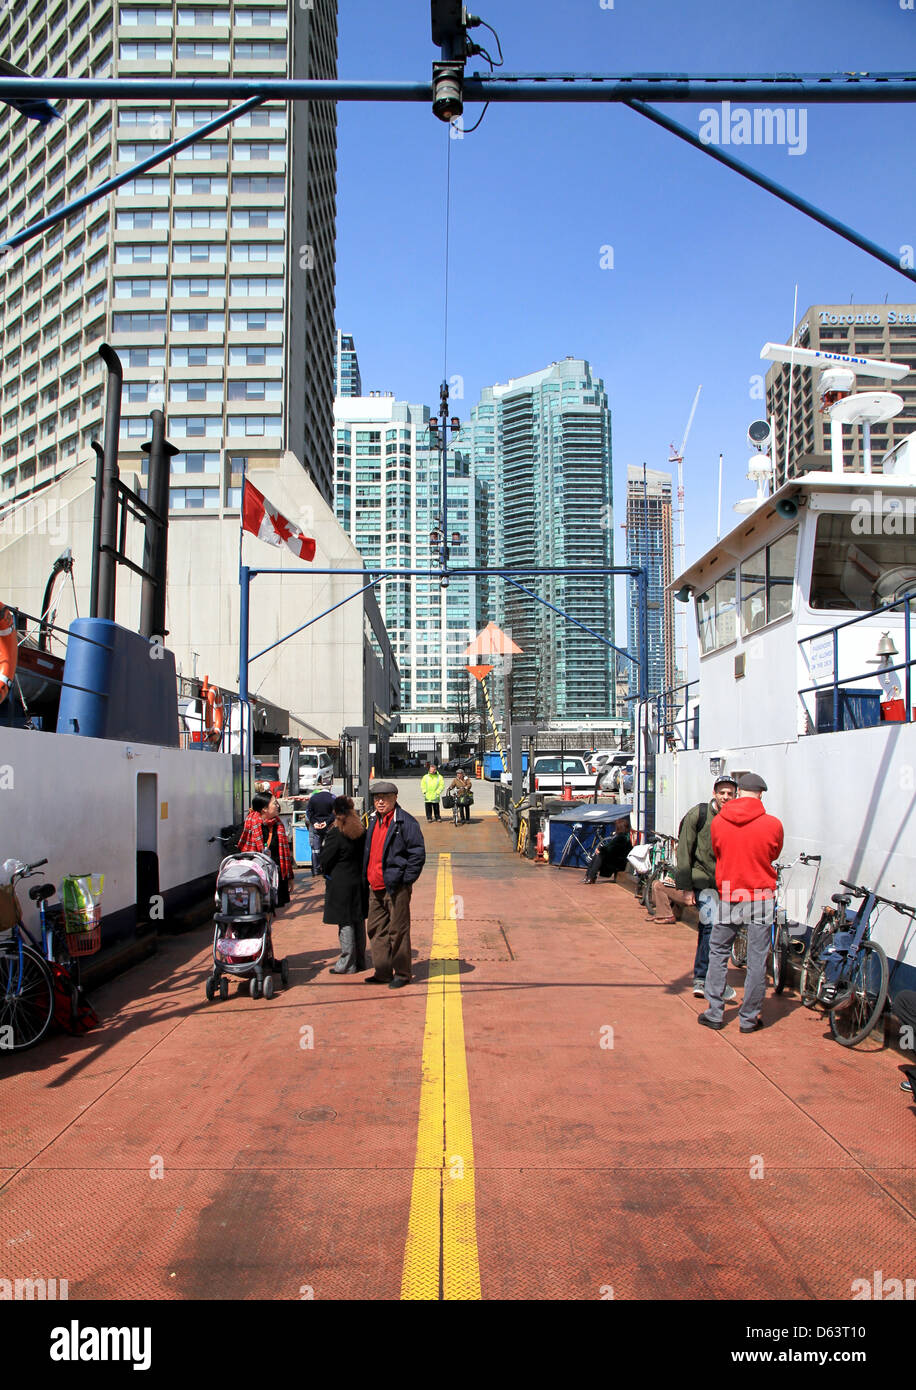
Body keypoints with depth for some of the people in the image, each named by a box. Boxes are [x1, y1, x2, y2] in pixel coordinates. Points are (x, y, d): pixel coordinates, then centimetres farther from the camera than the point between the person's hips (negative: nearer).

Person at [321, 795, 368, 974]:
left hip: (341, 884, -7)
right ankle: (359, 960, 23)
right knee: (359, 921, 14)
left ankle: (347, 964, 6)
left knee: (345, 924, 0)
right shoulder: (362, 830, 4)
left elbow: (325, 861, -10)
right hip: (360, 882, 7)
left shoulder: (335, 833, -16)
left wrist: (327, 874, 9)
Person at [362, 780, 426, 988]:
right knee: (376, 930, 12)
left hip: (396, 887, -8)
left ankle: (401, 974, 11)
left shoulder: (405, 822, -11)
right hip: (375, 887, 8)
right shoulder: (374, 821, 14)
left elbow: (418, 853, -12)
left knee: (398, 931, 0)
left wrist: (406, 879, -14)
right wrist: (368, 877, 16)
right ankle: (383, 972, 23)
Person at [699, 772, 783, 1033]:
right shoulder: (772, 824, -9)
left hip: (727, 897, 2)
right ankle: (749, 1018, 14)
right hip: (761, 898, -2)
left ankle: (714, 1013, 17)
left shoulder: (717, 822, -4)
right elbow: (774, 855, 8)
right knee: (757, 960, 7)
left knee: (718, 954, 15)